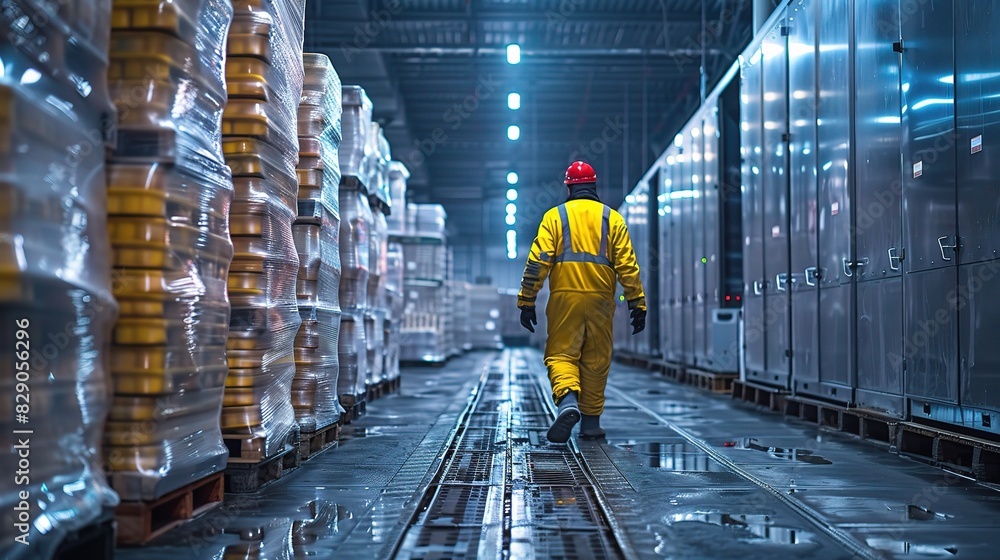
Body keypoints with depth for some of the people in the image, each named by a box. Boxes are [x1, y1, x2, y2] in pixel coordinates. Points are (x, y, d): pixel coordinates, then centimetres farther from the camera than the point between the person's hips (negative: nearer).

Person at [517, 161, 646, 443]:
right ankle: (591, 422, 15)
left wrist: (526, 301, -1)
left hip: (565, 297, -1)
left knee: (561, 354, 3)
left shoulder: (554, 216, 5)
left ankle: (568, 401, -24)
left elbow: (538, 261, -3)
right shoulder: (612, 218, 8)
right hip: (600, 299, 2)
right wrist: (638, 304, 5)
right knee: (596, 360, 10)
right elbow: (627, 265, 2)